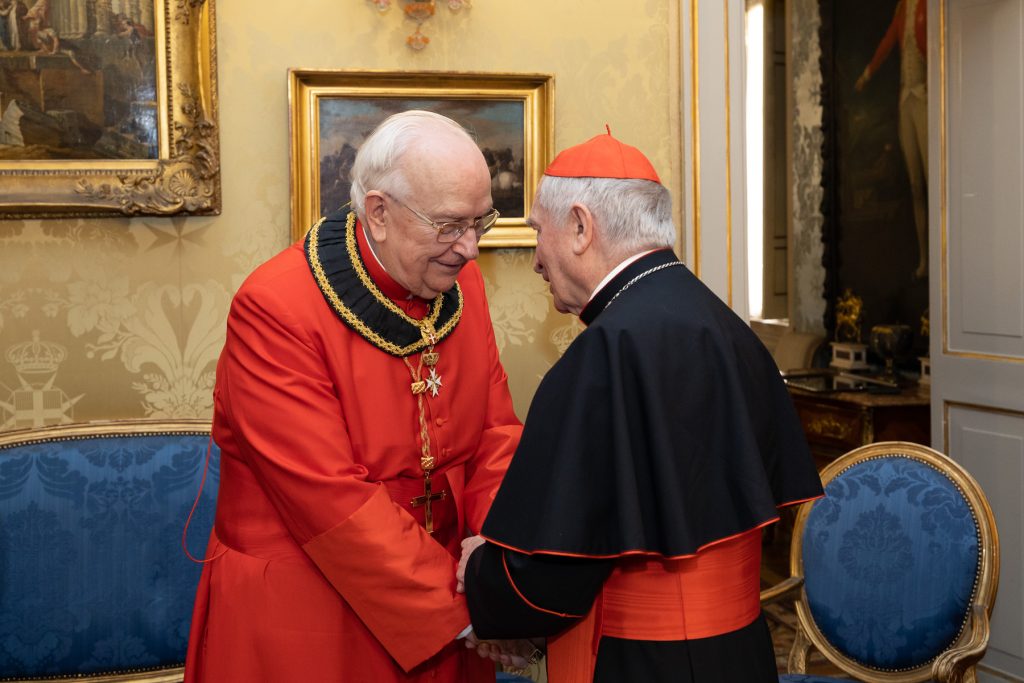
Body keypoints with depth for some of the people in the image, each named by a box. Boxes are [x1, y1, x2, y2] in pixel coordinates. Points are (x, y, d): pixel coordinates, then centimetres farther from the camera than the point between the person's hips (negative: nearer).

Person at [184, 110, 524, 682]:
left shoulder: (461, 280, -1)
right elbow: (331, 500, -24)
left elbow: (496, 426, 3)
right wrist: (461, 610, -21)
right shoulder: (274, 310, -21)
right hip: (300, 620, -5)